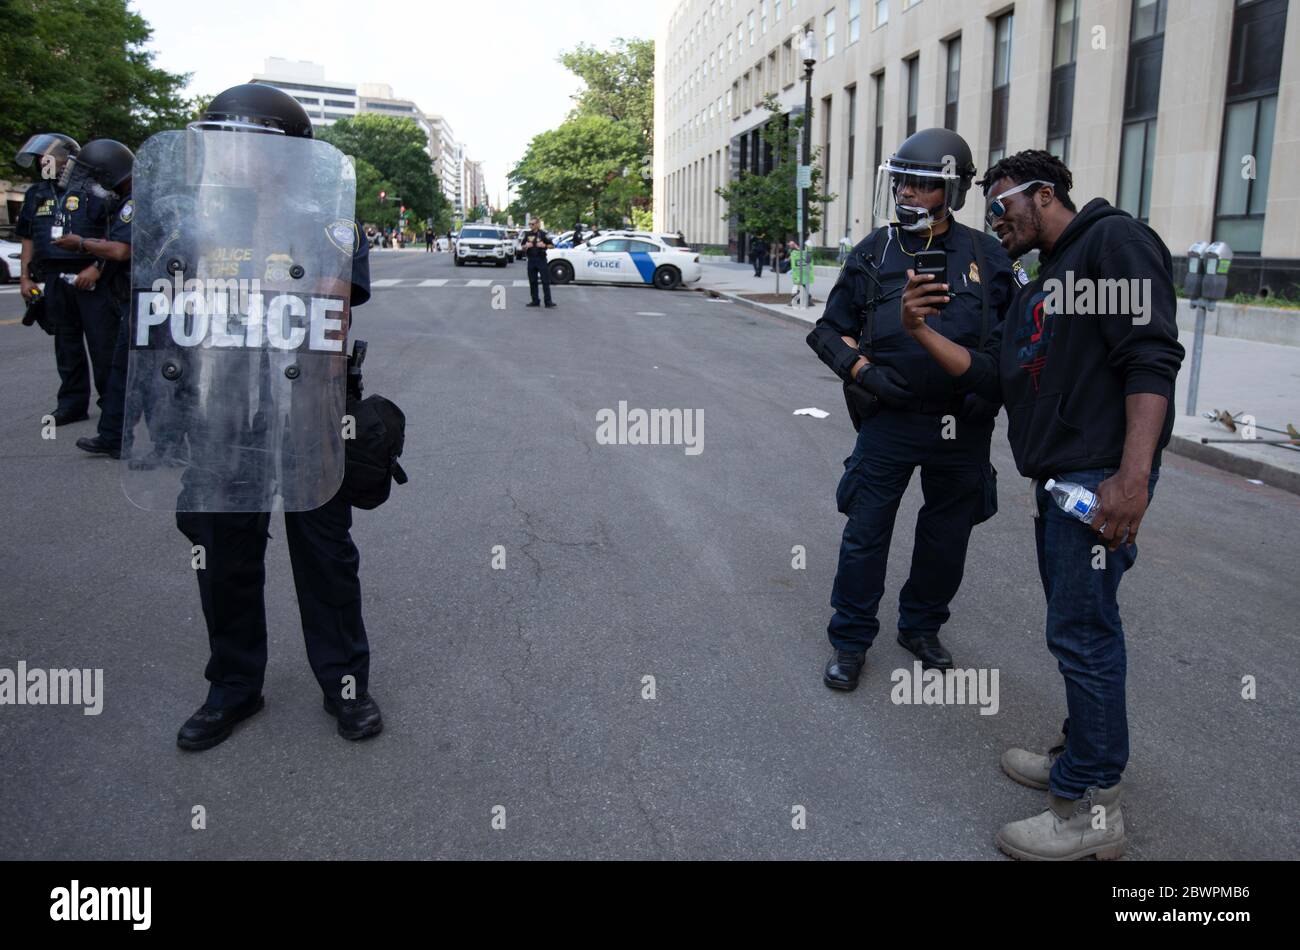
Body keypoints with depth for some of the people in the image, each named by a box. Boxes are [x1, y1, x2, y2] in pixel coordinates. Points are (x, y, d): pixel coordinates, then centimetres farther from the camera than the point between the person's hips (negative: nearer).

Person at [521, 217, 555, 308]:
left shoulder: (543, 234, -2)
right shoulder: (527, 234, 11)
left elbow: (552, 245, -1)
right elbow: (523, 247, 19)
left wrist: (544, 245, -18)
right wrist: (526, 246, -3)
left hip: (541, 259, -5)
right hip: (531, 260, 5)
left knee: (545, 281, -7)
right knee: (532, 282, 6)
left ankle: (548, 301, -7)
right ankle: (535, 301, 13)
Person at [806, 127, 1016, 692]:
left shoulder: (986, 256, 2)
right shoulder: (875, 253, 1)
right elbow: (830, 331, 5)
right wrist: (864, 372, -11)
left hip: (964, 428, 2)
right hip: (890, 420, -1)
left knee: (946, 537, 14)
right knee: (865, 533, 2)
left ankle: (921, 628, 35)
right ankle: (850, 641, 18)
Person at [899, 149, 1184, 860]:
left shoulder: (1114, 242, -7)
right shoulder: (1038, 288, 23)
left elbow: (1151, 360, -18)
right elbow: (991, 376, 15)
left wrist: (1132, 476, -27)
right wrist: (922, 333, 3)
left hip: (1100, 474, -9)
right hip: (1056, 475, 10)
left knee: (1082, 632, -6)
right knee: (1078, 624, 17)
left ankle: (1090, 810, 5)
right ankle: (1083, 756, 32)